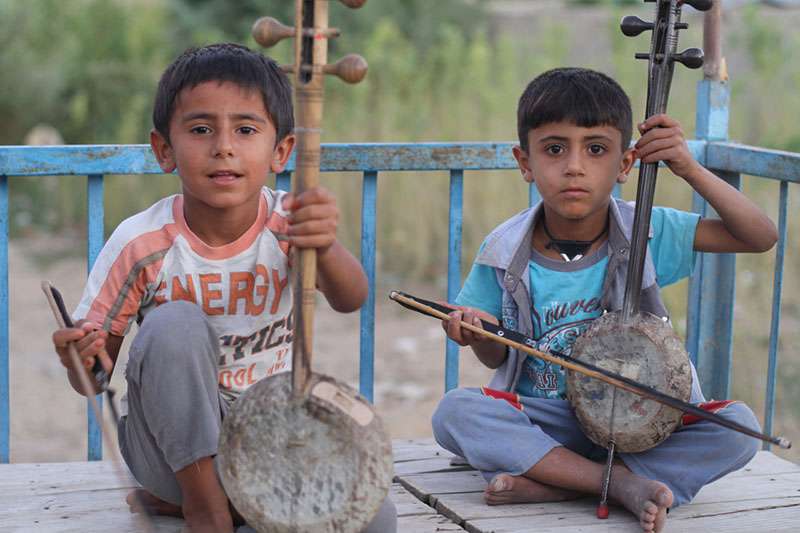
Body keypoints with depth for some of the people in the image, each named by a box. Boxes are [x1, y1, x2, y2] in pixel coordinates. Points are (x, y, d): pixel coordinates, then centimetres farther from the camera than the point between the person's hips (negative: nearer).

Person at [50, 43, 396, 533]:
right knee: (175, 324, -29)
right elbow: (92, 380, -6)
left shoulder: (289, 224, -13)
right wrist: (86, 359, -32)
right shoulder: (141, 244, -14)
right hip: (175, 440, -2)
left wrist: (325, 247, -57)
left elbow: (350, 300, -34)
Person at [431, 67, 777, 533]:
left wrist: (689, 169, -16)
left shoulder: (647, 232, -7)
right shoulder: (504, 251, -6)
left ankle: (550, 482, -24)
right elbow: (497, 358, 6)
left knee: (738, 428, -25)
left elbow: (762, 237, -6)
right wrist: (480, 332, -19)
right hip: (543, 419, 0)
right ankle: (625, 483, -26)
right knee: (454, 411, -29)